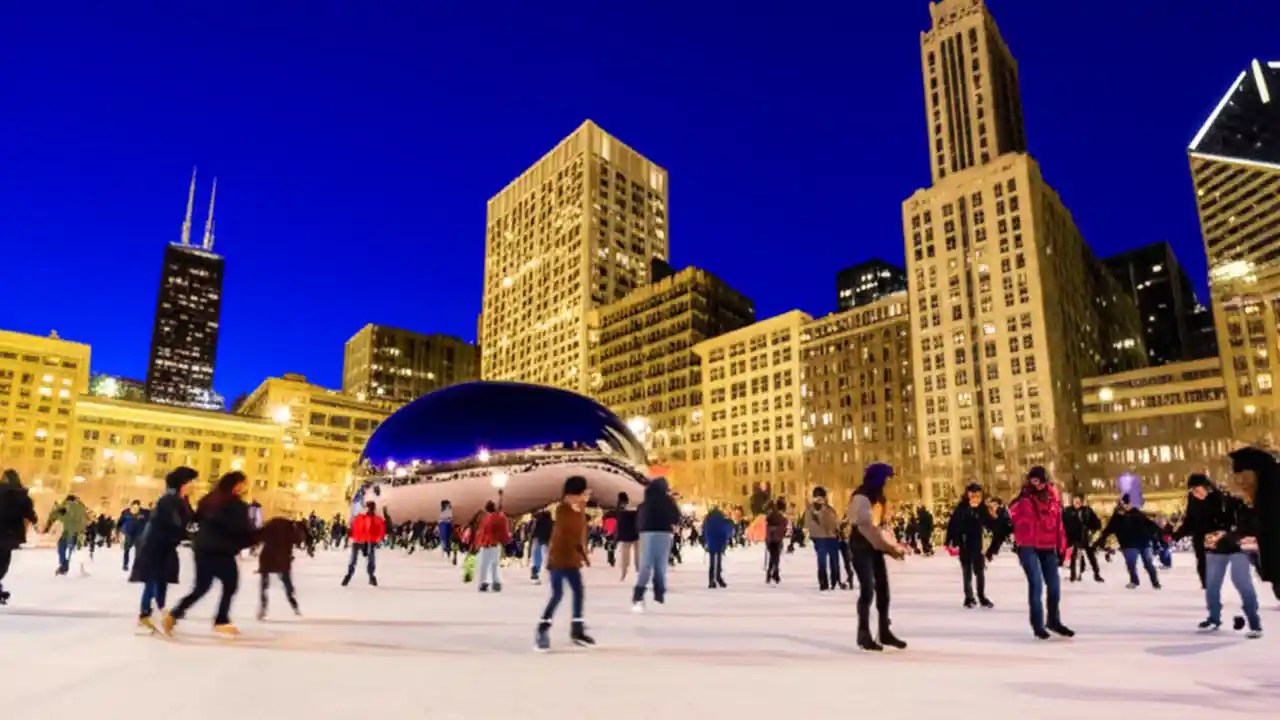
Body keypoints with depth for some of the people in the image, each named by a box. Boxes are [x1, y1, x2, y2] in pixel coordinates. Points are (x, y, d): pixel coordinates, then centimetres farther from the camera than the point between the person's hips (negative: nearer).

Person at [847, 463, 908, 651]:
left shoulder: (878, 497, 13)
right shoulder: (861, 497, -16)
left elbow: (884, 523, 11)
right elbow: (866, 526, -22)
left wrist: (893, 545, -3)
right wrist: (889, 547, -20)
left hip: (876, 546, 9)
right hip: (862, 547, -9)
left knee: (883, 588, 10)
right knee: (868, 589, -10)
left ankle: (885, 631, 22)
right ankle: (864, 634, 0)